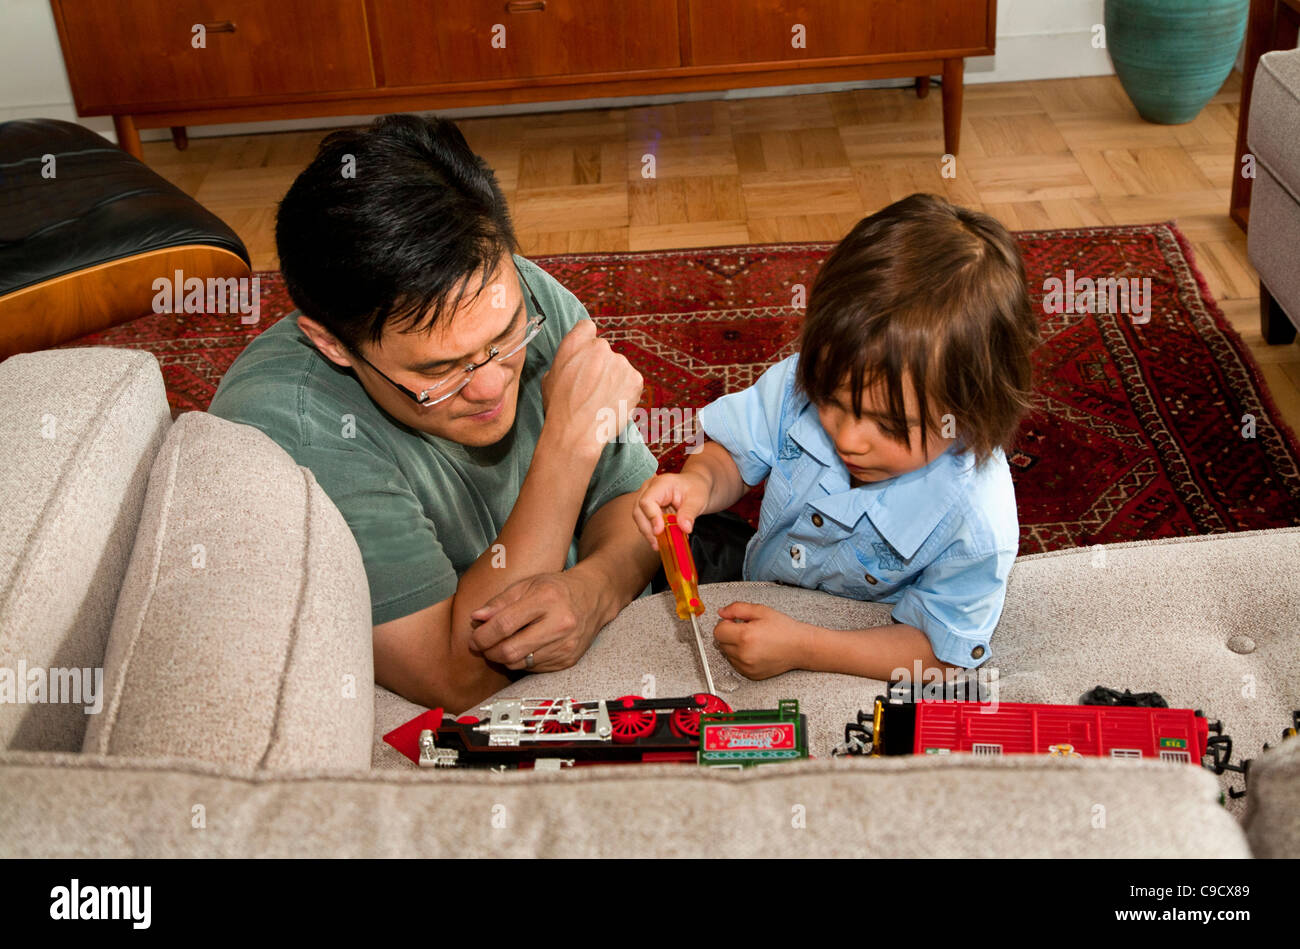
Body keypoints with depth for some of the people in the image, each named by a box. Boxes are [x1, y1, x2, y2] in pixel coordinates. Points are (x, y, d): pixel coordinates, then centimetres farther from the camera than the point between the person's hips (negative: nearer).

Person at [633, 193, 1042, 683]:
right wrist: (699, 481, -30)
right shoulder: (799, 385, -23)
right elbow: (736, 456, -5)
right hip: (758, 596, 5)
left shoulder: (977, 526, -34)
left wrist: (803, 647, -35)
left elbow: (937, 653, -24)